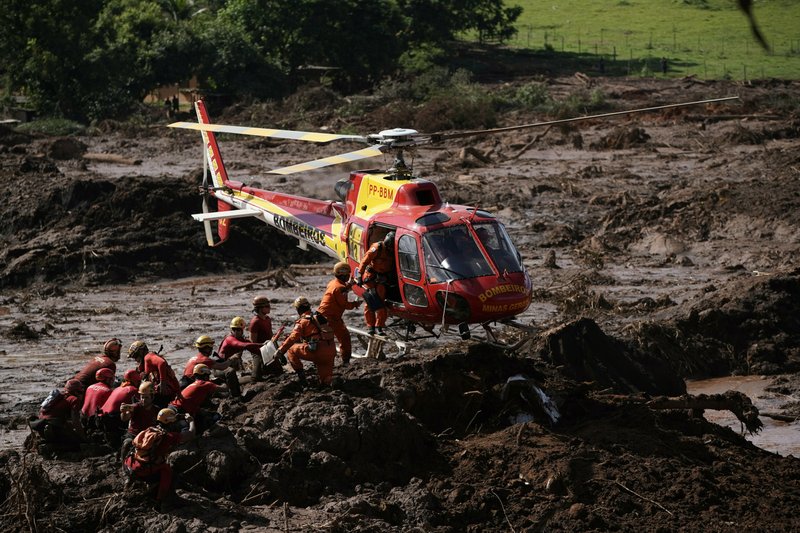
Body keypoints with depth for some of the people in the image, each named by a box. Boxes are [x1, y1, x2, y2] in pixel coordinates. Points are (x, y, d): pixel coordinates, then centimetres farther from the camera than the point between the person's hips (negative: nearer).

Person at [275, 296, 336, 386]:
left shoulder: (302, 321, -3)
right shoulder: (320, 317, 18)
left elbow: (293, 338, -11)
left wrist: (280, 351, -9)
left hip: (316, 352, -6)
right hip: (331, 353, 6)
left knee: (291, 350, 14)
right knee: (325, 381, 24)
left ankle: (300, 373, 8)